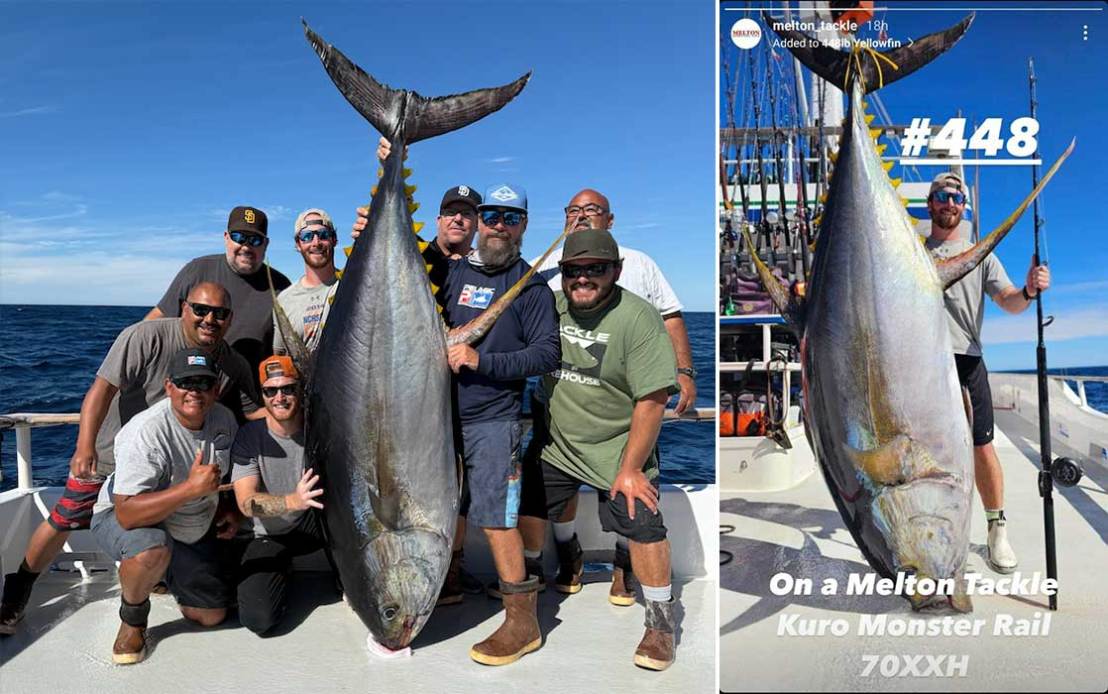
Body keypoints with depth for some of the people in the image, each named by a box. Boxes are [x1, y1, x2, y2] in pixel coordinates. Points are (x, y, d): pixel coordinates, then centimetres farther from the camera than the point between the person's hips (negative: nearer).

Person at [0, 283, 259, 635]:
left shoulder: (235, 367, -8)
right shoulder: (146, 337, -24)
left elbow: (250, 415, 0)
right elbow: (103, 388, -28)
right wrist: (85, 445, -35)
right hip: (111, 455, -3)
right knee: (63, 521, 2)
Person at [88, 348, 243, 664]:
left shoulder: (224, 418, -9)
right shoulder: (147, 432, -31)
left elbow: (233, 470, 14)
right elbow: (127, 513, -39)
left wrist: (231, 510, -1)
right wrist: (191, 488, -46)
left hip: (194, 528, 6)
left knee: (211, 616, 6)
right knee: (152, 550, -42)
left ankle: (165, 576, 36)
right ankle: (132, 619, -8)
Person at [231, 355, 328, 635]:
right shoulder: (249, 437, -12)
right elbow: (246, 502, -22)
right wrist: (293, 501, -42)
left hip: (317, 525, 1)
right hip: (272, 537, 0)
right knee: (258, 619, -22)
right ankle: (282, 570, 13)